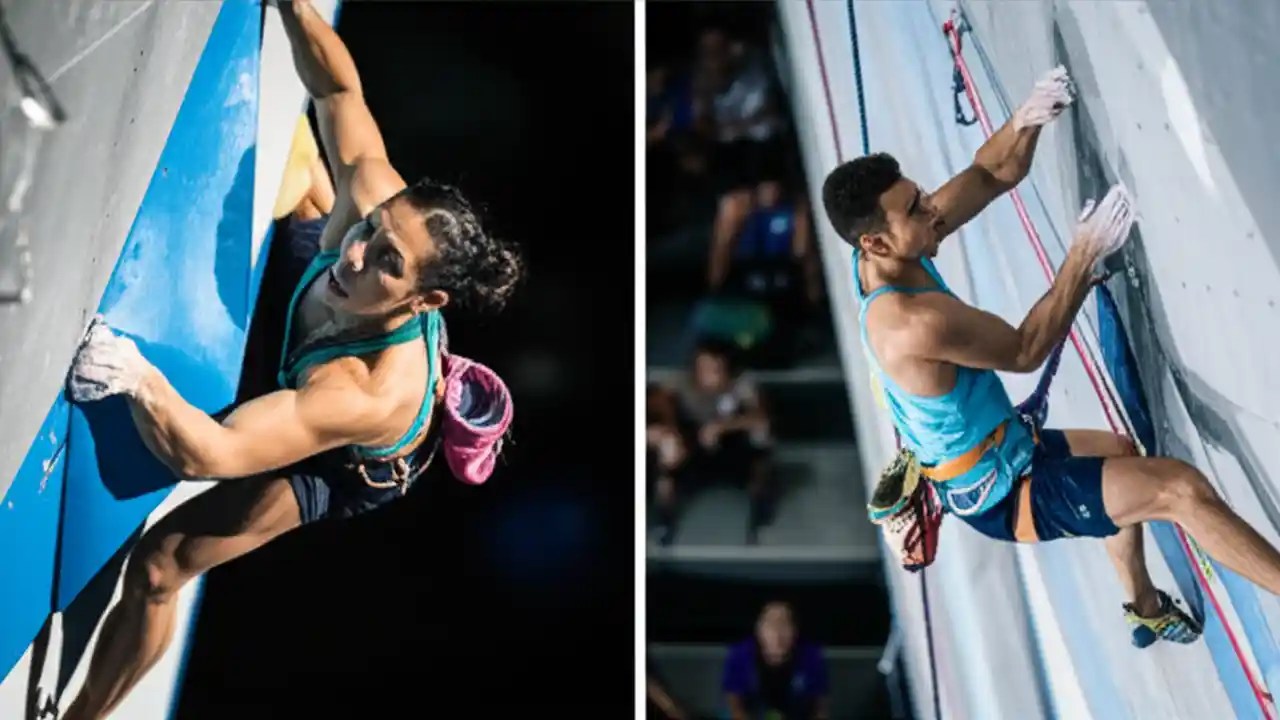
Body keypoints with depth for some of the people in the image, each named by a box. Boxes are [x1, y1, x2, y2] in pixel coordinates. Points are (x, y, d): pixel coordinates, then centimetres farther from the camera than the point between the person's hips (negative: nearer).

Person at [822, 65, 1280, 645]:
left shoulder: (885, 258, -10)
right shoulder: (917, 321, -36)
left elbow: (991, 173, -4)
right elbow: (1026, 351, -21)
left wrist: (1025, 121, -24)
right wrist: (1086, 256, -19)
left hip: (987, 458, 10)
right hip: (1001, 494, -10)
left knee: (1125, 454, 30)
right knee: (1181, 487, -12)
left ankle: (1146, 610, 44)